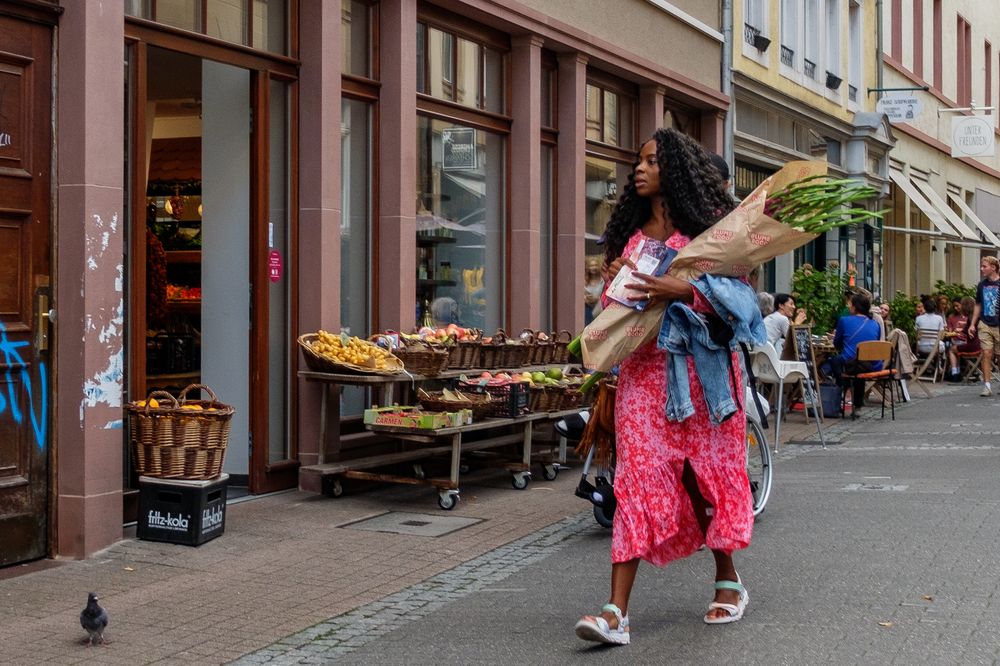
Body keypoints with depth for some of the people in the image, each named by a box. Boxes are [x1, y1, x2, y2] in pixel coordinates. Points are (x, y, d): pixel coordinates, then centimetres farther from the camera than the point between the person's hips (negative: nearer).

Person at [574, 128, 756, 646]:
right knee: (637, 478, -6)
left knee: (708, 472, 6)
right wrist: (614, 280, 1)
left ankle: (728, 582, 27)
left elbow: (736, 293, -7)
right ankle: (617, 611, -12)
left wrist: (682, 291, -22)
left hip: (699, 366, -3)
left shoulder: (708, 224, 1)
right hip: (643, 368, 3)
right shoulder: (629, 233, 17)